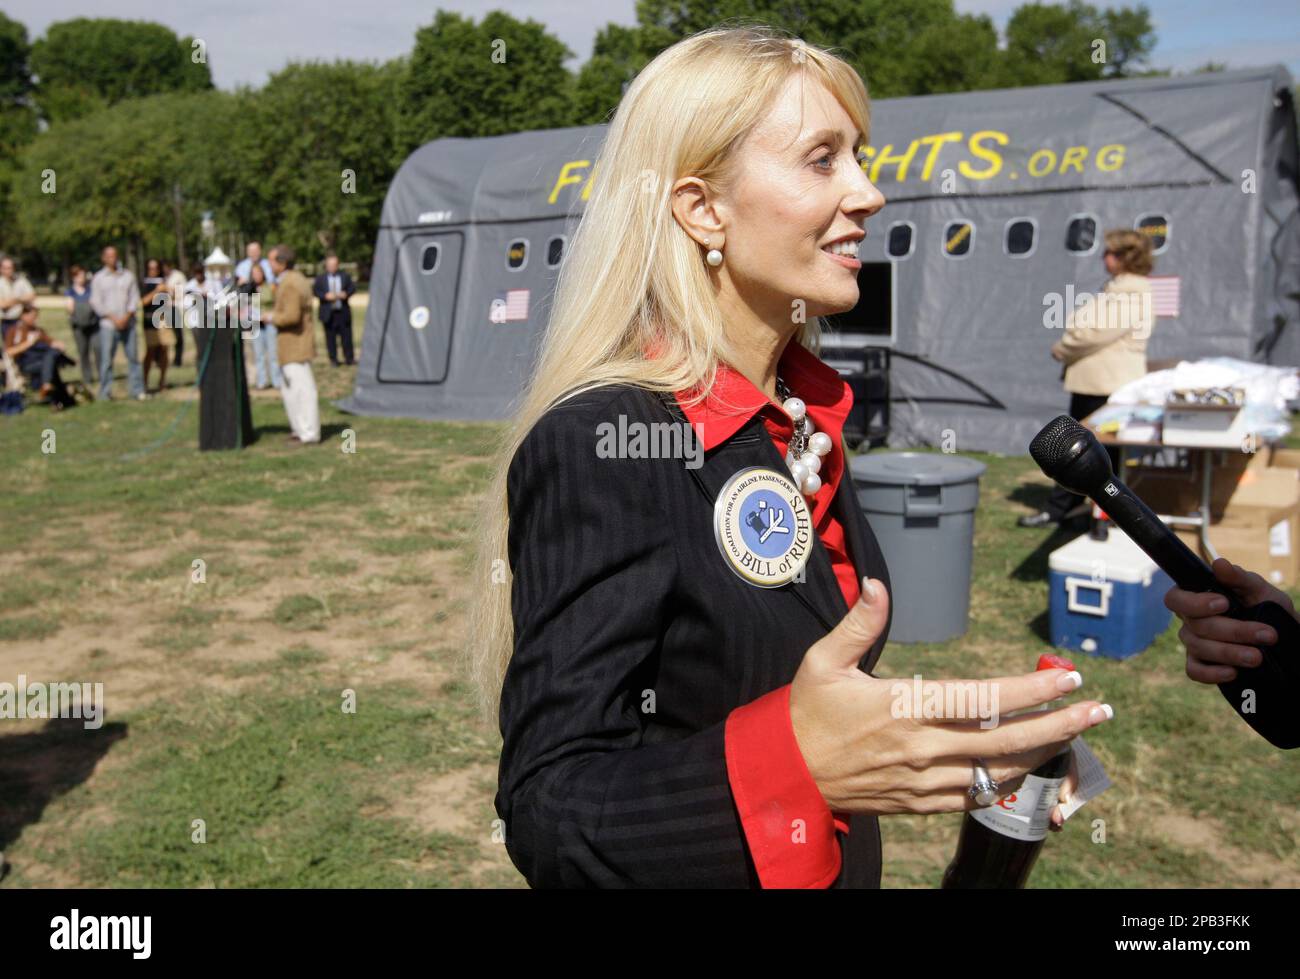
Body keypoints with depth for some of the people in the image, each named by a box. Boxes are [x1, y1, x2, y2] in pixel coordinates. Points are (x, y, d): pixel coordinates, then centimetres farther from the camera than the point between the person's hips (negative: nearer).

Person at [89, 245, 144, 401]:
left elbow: (135, 297, 7)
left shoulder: (128, 276, 12)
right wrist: (113, 318, -9)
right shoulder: (98, 278, 7)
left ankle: (137, 390, 5)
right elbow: (96, 302, 2)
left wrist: (127, 316, -7)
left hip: (128, 323, 2)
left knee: (133, 356, 0)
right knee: (106, 359, -4)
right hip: (108, 324, -2)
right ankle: (105, 392, 1)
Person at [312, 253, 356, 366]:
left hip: (343, 312, 1)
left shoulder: (345, 276, 9)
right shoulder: (320, 278, 5)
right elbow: (315, 290, -2)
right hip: (328, 313, -1)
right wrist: (325, 296, -18)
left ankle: (348, 358, 10)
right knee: (330, 337, 3)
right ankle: (333, 359, 10)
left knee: (346, 336, 3)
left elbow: (352, 288, 5)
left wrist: (346, 294, -15)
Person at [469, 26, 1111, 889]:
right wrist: (793, 763, -41)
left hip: (842, 865, 7)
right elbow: (548, 819, -28)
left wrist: (960, 744, -1)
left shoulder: (808, 411, -3)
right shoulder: (597, 444, -27)